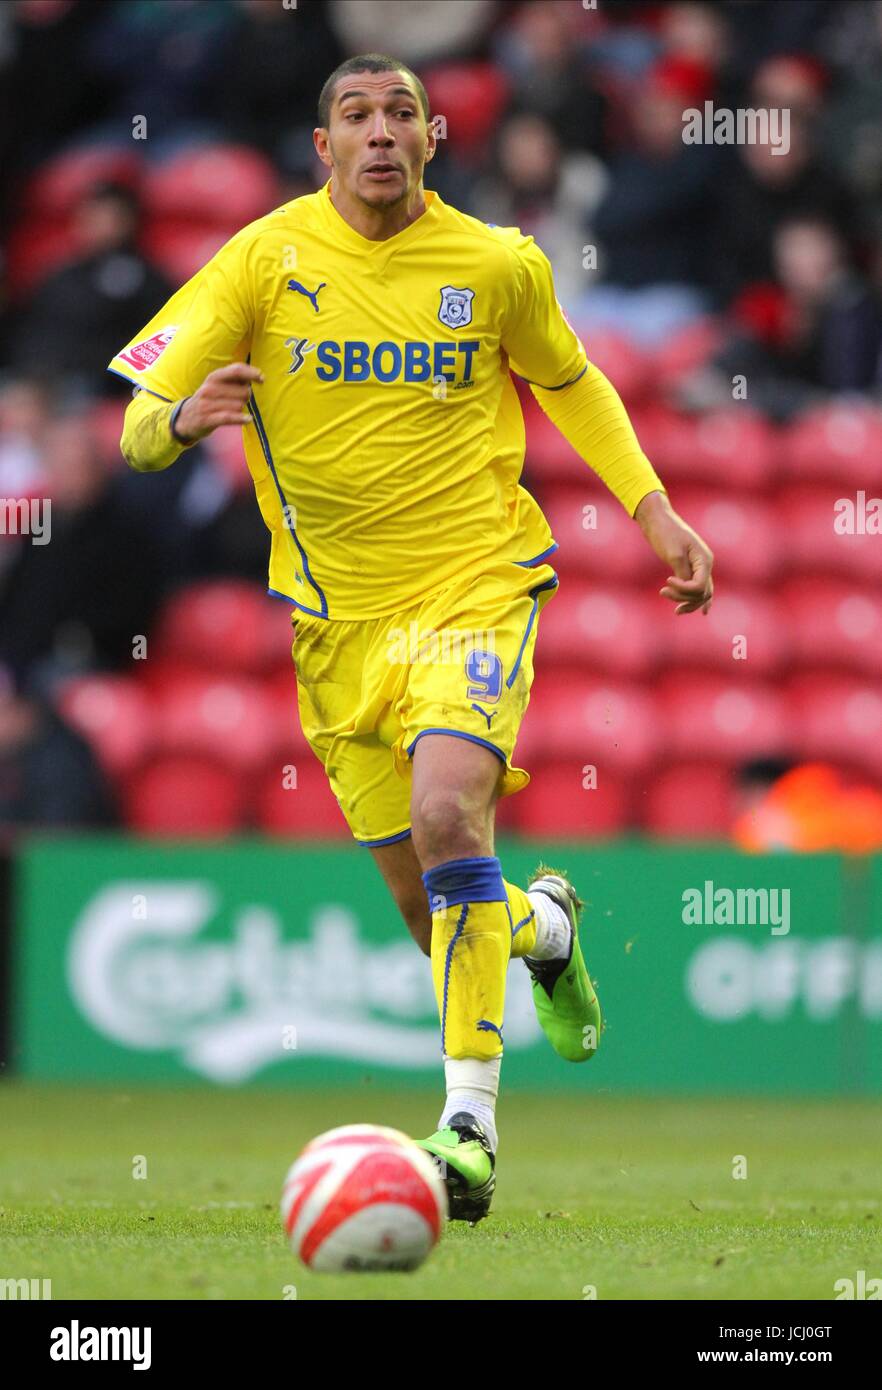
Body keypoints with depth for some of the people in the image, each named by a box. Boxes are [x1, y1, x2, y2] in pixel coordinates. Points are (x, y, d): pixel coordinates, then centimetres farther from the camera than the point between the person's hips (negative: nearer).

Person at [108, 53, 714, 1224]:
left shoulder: (499, 266, -2)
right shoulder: (266, 258, -5)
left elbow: (569, 382, 19)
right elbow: (137, 430, -8)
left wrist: (655, 510, 9)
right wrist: (185, 417, -31)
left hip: (474, 585, -2)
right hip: (338, 618, 2)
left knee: (446, 813, -29)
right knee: (436, 912, 7)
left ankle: (468, 1116, -24)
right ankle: (545, 925, 44)